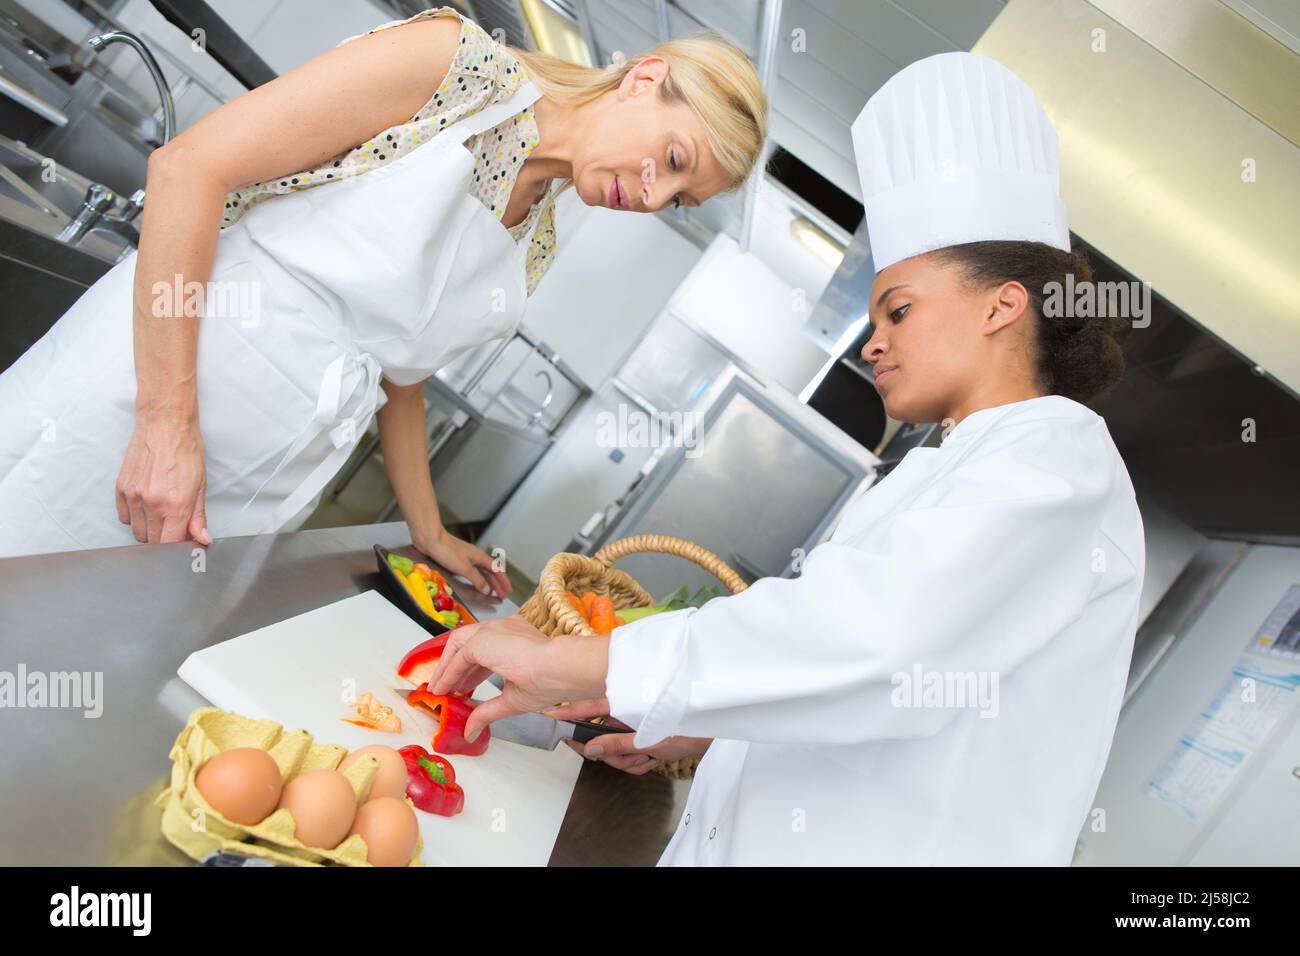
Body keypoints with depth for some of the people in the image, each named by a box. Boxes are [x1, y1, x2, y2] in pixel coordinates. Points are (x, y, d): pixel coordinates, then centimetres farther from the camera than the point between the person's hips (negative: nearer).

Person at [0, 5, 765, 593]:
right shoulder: (461, 62, -9)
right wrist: (167, 417, -19)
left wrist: (430, 535, 17)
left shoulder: (534, 254, 11)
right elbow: (189, 168, -14)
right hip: (123, 412, -5)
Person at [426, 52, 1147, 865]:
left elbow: (878, 633, -27)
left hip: (895, 845, -7)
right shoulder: (953, 476, 18)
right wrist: (705, 731, 12)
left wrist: (574, 664, -24)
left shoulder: (1057, 460, -9)